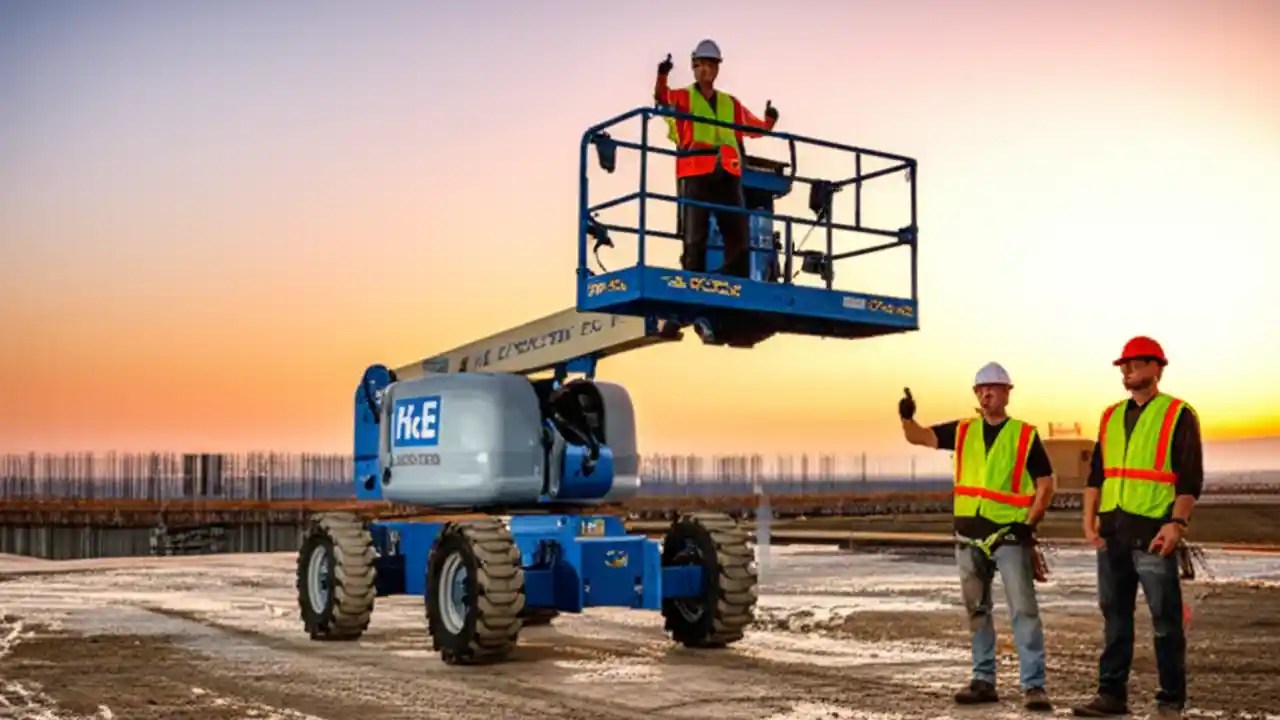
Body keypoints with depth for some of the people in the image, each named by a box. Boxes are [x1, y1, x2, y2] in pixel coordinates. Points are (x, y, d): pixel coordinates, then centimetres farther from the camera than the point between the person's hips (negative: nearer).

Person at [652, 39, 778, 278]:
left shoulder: (731, 103, 22)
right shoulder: (683, 97, 10)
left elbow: (758, 129, 25)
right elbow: (661, 98, -13)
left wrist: (769, 120, 1)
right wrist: (662, 76, -34)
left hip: (727, 174, 4)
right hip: (695, 173, -4)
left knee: (739, 235, 1)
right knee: (695, 236, -5)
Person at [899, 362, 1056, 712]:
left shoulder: (1025, 435, -2)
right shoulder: (962, 431, 9)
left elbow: (1046, 485, -1)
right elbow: (918, 437, 2)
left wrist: (1030, 525, -9)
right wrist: (907, 417, -19)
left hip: (1010, 534, -4)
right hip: (969, 534, 5)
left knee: (1024, 610, -9)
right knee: (977, 612, 11)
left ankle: (1033, 685, -6)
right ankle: (984, 680, 20)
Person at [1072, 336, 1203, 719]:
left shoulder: (1179, 415, -2)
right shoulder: (1111, 416, 16)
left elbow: (1190, 478, -8)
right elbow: (1096, 472, 16)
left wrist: (1177, 523, -19)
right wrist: (1089, 520, 6)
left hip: (1153, 533, -6)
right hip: (1112, 532, 6)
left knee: (1165, 621, 0)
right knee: (1114, 616, 10)